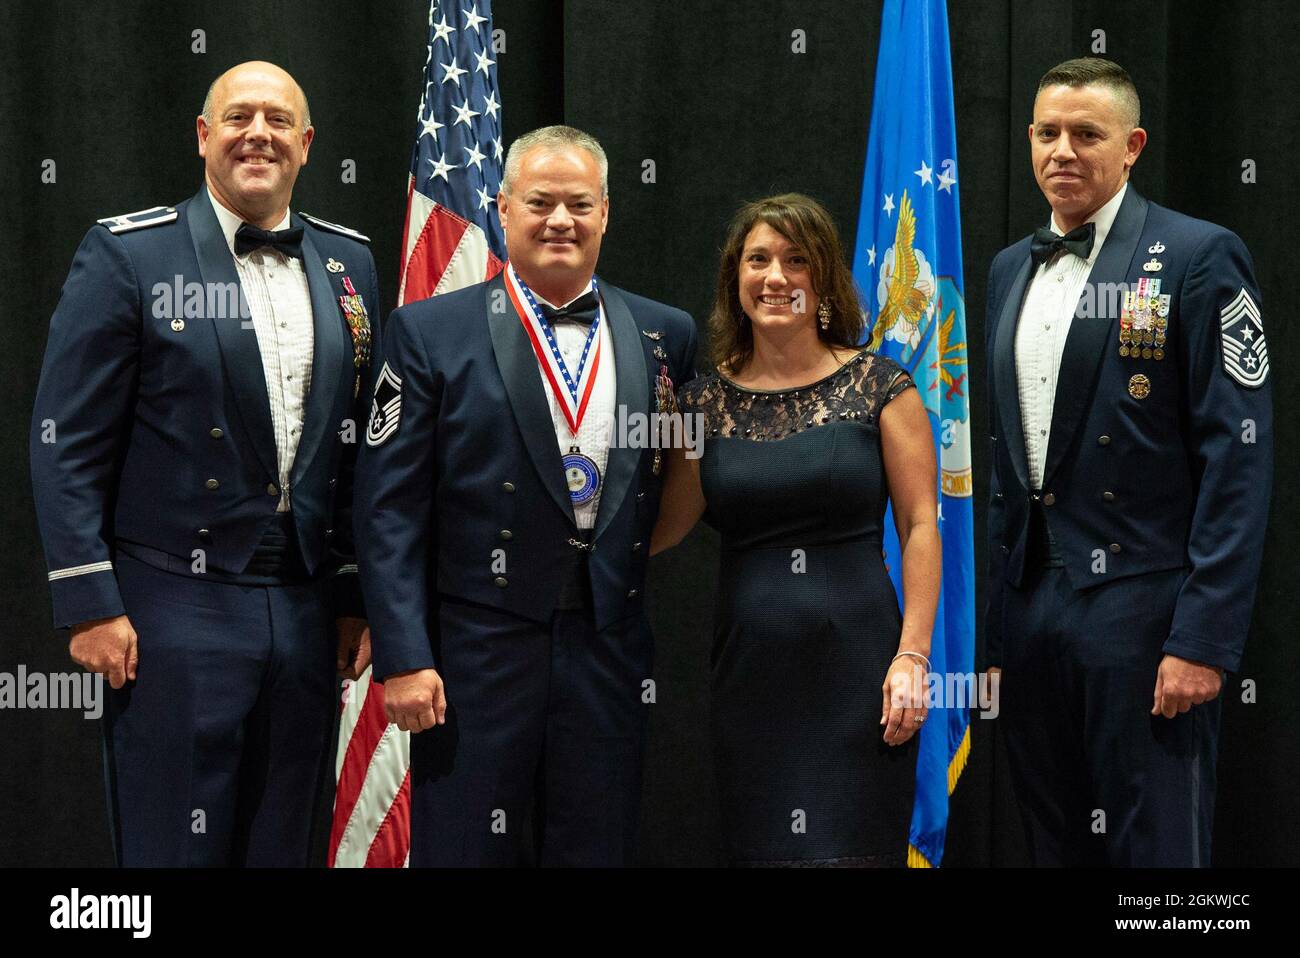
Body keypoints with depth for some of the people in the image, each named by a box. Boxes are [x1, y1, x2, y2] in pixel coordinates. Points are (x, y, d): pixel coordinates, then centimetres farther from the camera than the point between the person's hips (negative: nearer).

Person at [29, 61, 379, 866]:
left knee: (283, 844, 12)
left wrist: (358, 595, 11)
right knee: (176, 846, 1)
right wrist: (89, 605, -12)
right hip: (177, 610, -4)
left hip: (306, 611, 5)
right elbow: (67, 444, -7)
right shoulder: (126, 255, -5)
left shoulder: (349, 263, 10)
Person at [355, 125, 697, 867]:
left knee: (597, 847, 11)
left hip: (612, 655, 3)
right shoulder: (430, 333, -1)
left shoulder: (667, 336, 7)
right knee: (467, 850, 4)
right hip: (476, 656, -2)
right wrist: (402, 657, -11)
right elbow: (390, 508, -4)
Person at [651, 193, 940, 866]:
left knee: (852, 846, -2)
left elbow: (920, 527, -2)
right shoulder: (709, 399, 7)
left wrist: (912, 655, -10)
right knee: (760, 847, 7)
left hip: (855, 664, -2)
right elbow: (663, 528, 5)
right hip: (749, 671, 3)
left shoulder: (878, 385, 0)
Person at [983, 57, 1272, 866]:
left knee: (1152, 842, -1)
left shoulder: (1199, 257, -7)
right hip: (1031, 605, 6)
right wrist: (1003, 600, 13)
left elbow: (1238, 459, -12)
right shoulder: (1011, 268, 14)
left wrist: (1205, 639, -18)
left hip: (1141, 607, -6)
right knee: (1055, 839, 13)